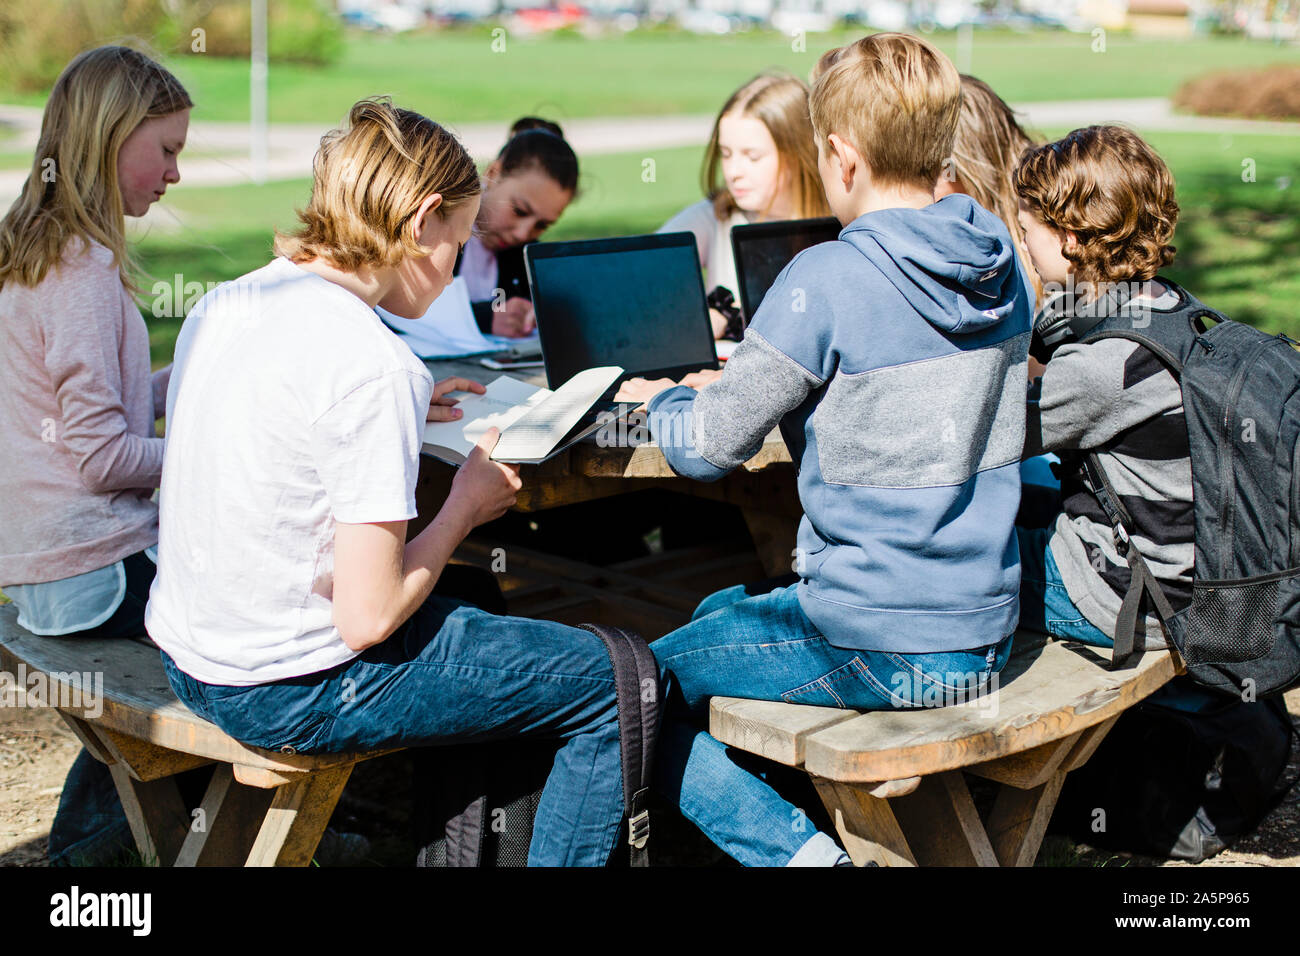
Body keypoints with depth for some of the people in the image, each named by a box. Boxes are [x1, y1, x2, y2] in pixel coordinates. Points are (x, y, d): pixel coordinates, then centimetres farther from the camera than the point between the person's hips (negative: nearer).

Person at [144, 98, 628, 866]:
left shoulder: (224, 303, 2)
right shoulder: (374, 366, -23)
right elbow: (368, 619, -22)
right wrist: (466, 505, -7)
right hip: (294, 694, -9)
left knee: (462, 603, 32)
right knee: (613, 682, 3)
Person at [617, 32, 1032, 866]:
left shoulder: (828, 280, -19)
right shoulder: (1002, 261, 3)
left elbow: (708, 447, -14)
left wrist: (664, 399, 9)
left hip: (879, 654, -8)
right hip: (987, 633, 8)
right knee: (720, 610, 27)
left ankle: (793, 847, -3)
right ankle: (815, 834, 23)